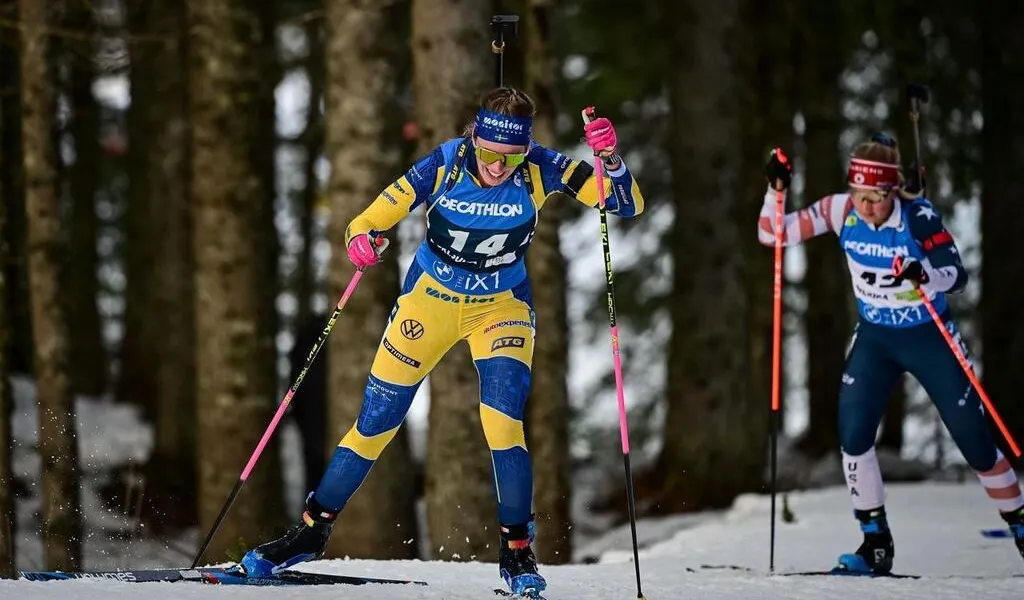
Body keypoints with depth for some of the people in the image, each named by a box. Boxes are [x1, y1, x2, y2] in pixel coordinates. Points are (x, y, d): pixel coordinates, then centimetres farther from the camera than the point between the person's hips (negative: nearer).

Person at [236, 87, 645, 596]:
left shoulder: (539, 171, -21)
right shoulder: (444, 164, -22)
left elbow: (628, 205, -23)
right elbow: (371, 220, -16)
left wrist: (610, 160, -42)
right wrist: (359, 239, -39)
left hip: (501, 306, 0)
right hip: (430, 299, 1)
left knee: (503, 418, -21)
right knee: (376, 420, 3)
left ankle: (516, 550, -7)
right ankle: (313, 529, 18)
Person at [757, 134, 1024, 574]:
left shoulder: (918, 216, -24)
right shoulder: (841, 211, -14)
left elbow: (958, 275, -32)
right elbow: (773, 235, -8)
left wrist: (923, 274, -53)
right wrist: (776, 190, -25)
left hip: (930, 337, -3)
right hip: (875, 338, 3)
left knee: (974, 441, 0)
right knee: (853, 433, -14)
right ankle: (876, 543, -2)